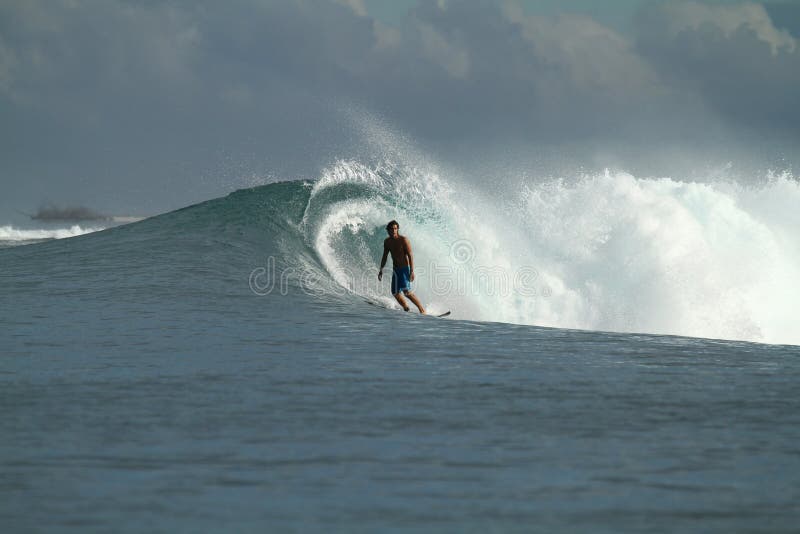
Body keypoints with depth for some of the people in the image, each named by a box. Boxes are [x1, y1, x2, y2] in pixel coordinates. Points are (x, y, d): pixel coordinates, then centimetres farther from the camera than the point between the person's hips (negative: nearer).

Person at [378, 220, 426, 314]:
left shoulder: (403, 240, -12)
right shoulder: (387, 242, 7)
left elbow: (410, 255, -14)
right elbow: (385, 256, 19)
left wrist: (412, 271, -21)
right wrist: (381, 270, 16)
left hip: (405, 268, -7)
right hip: (395, 270, 7)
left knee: (406, 292, -20)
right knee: (396, 294, 3)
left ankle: (422, 310, -17)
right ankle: (407, 310, 18)